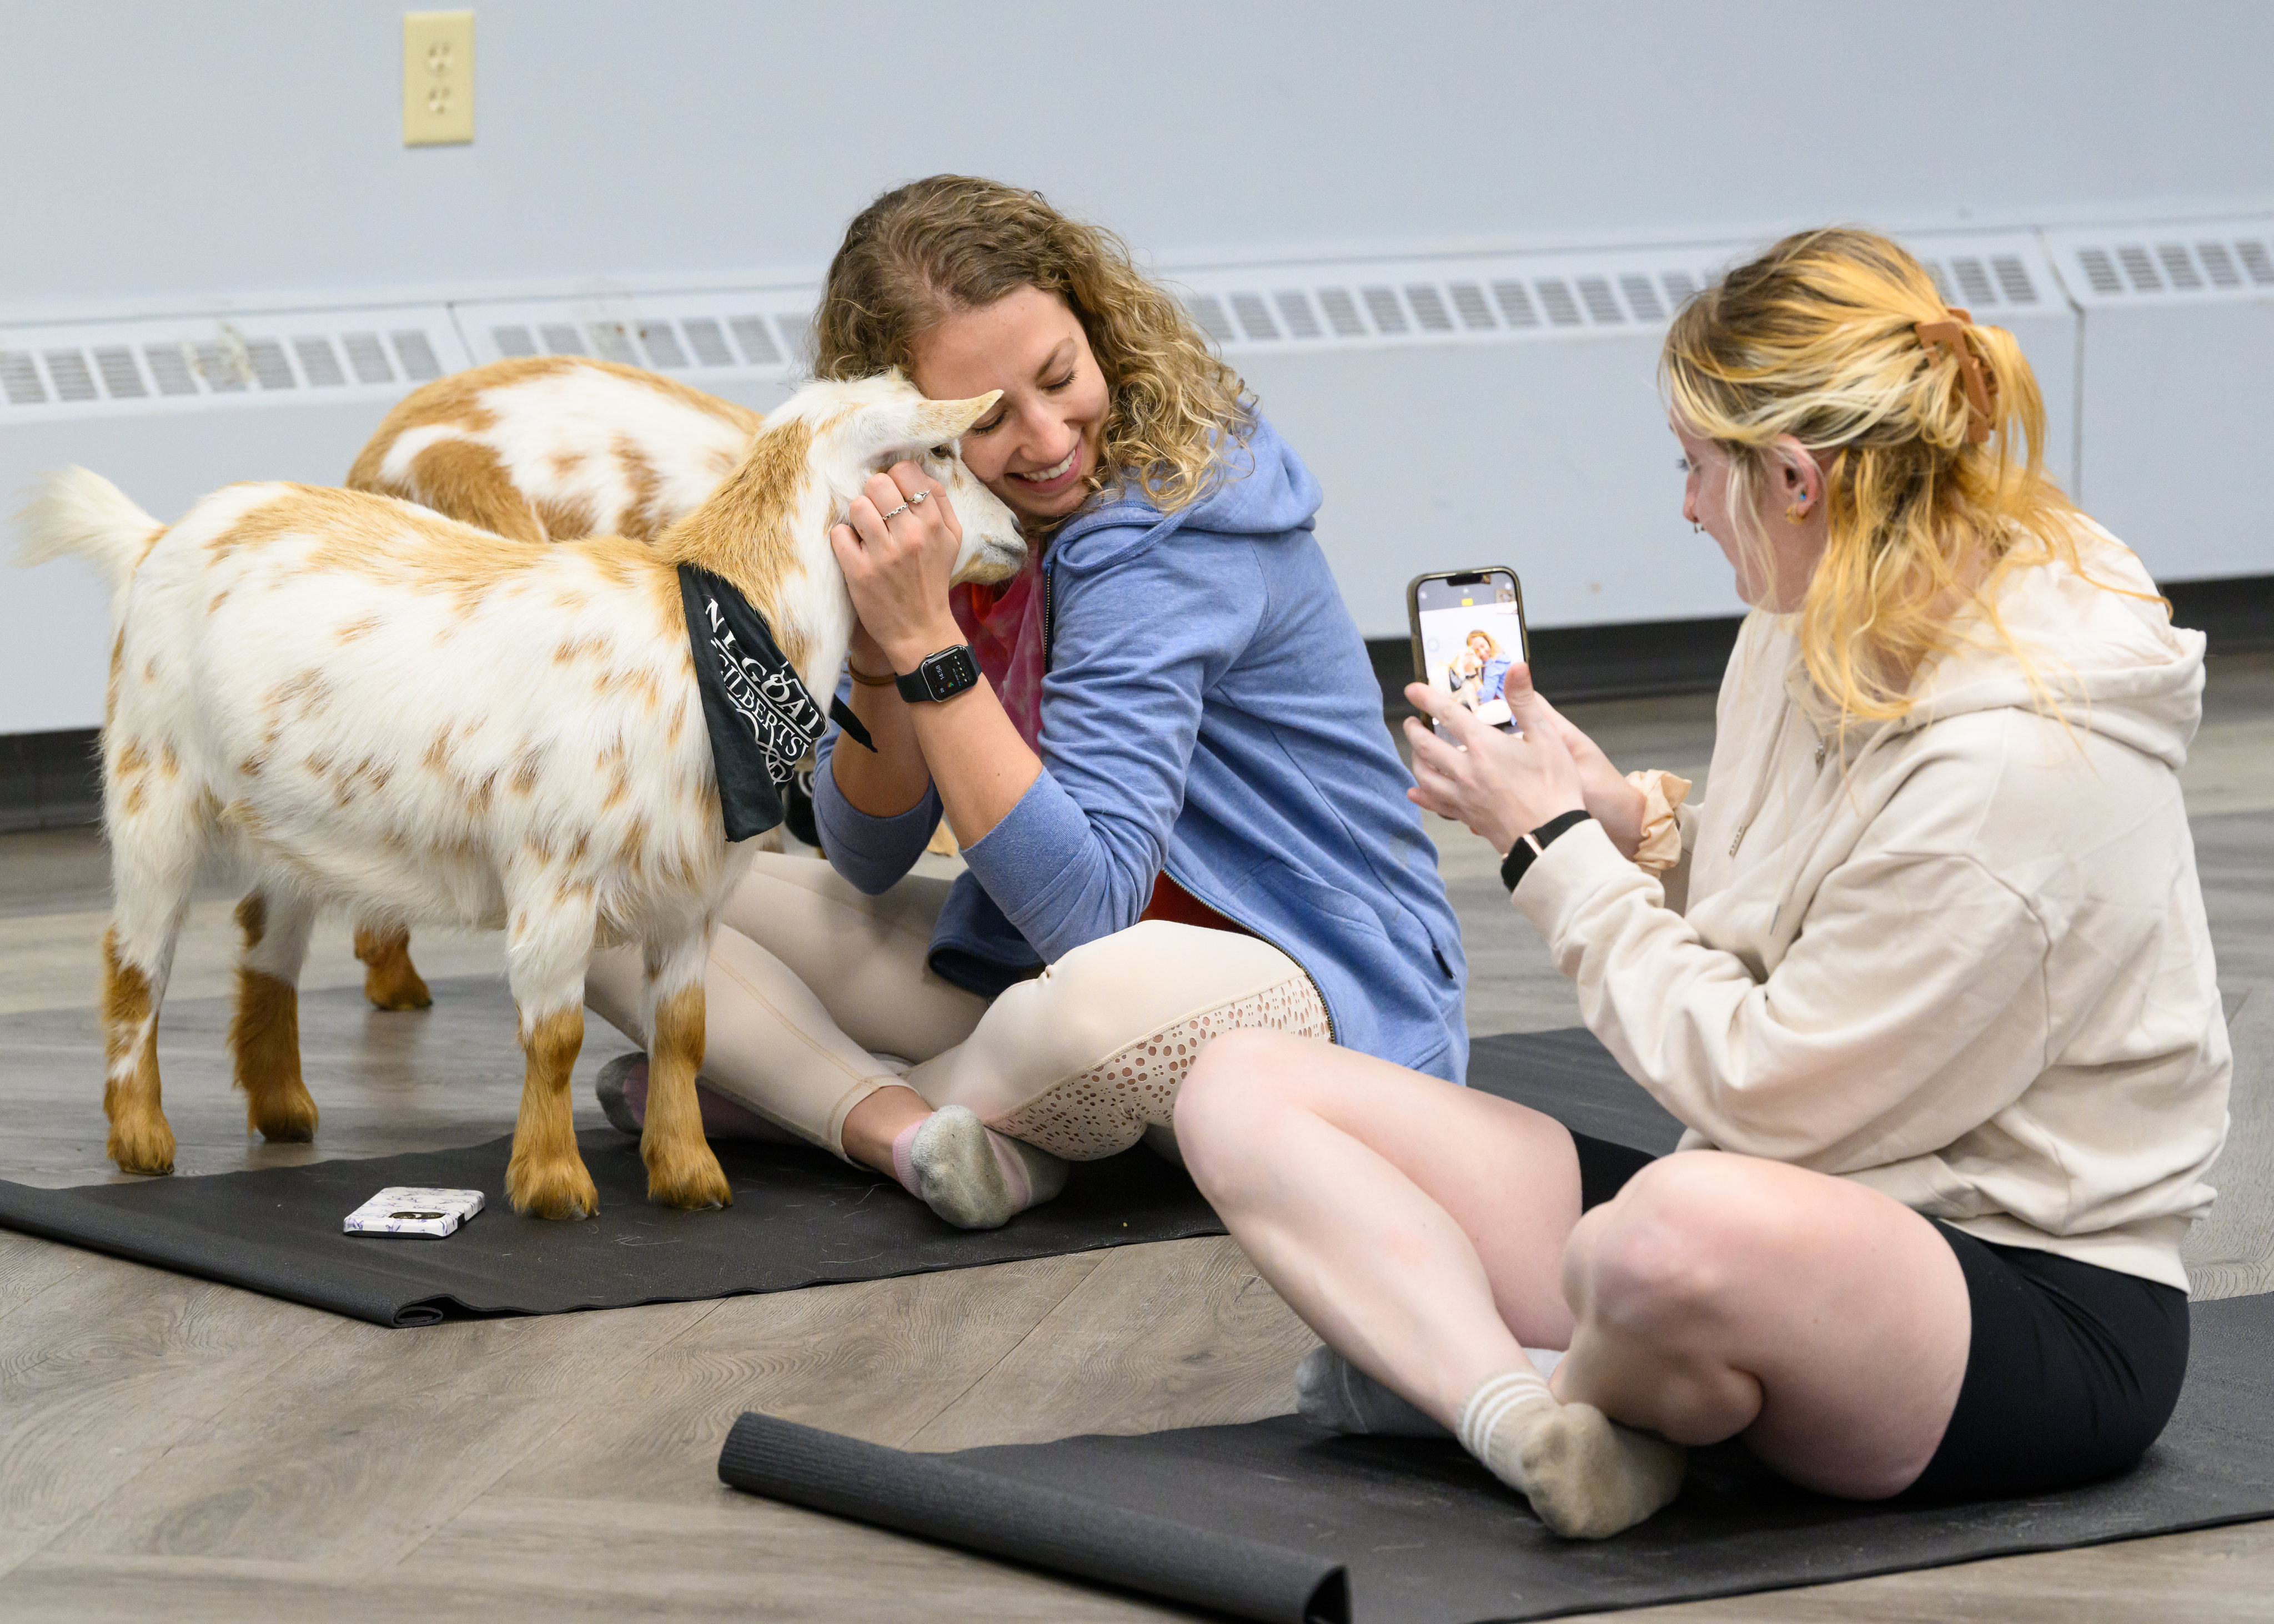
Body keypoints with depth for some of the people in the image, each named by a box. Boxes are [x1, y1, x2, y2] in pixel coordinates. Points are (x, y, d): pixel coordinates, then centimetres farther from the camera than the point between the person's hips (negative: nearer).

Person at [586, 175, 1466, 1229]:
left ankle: (795, 1088, -12)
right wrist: (879, 659, -20)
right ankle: (904, 1124, -20)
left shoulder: (1169, 524, -23)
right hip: (1027, 962, 7)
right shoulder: (931, 525, -3)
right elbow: (868, 860, -1)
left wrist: (929, 643, -33)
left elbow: (1089, 908, -30)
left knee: (1107, 995, -43)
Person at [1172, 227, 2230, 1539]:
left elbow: (1767, 1089, -19)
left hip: (2036, 1304, -9)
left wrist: (1559, 847, -9)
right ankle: (1529, 1408, -27)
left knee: (1697, 1231, -46)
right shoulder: (1814, 634, 7)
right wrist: (1634, 827, 4)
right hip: (1799, 1221, 9)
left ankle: (1454, 1366, -11)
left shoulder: (2017, 764, -21)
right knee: (1245, 1089, -2)